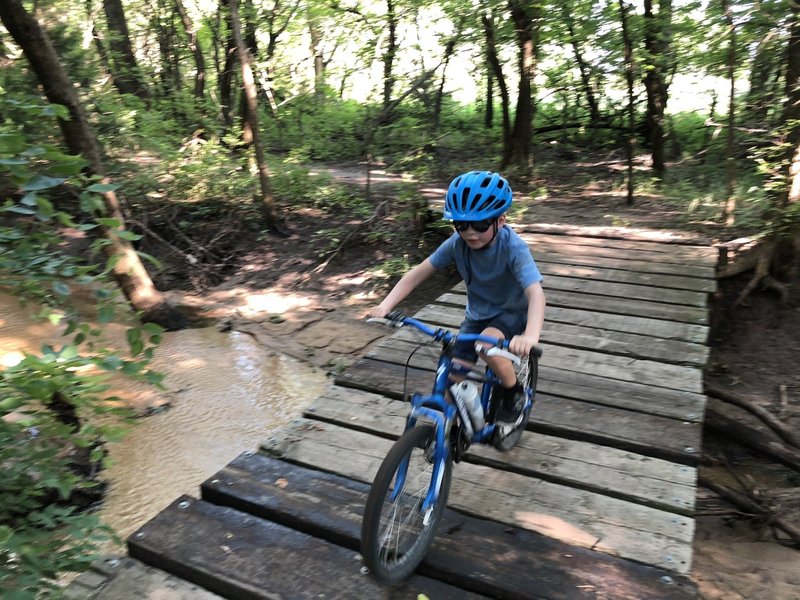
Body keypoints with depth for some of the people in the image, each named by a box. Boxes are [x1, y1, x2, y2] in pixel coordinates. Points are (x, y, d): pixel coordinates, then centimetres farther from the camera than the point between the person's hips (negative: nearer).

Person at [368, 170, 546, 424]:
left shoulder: (513, 248, -30)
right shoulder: (457, 243, -19)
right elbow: (418, 272, -14)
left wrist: (531, 335, -61)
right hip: (477, 313, 4)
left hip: (513, 312, -4)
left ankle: (514, 393, -5)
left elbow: (535, 292, -42)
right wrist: (386, 304, -27)